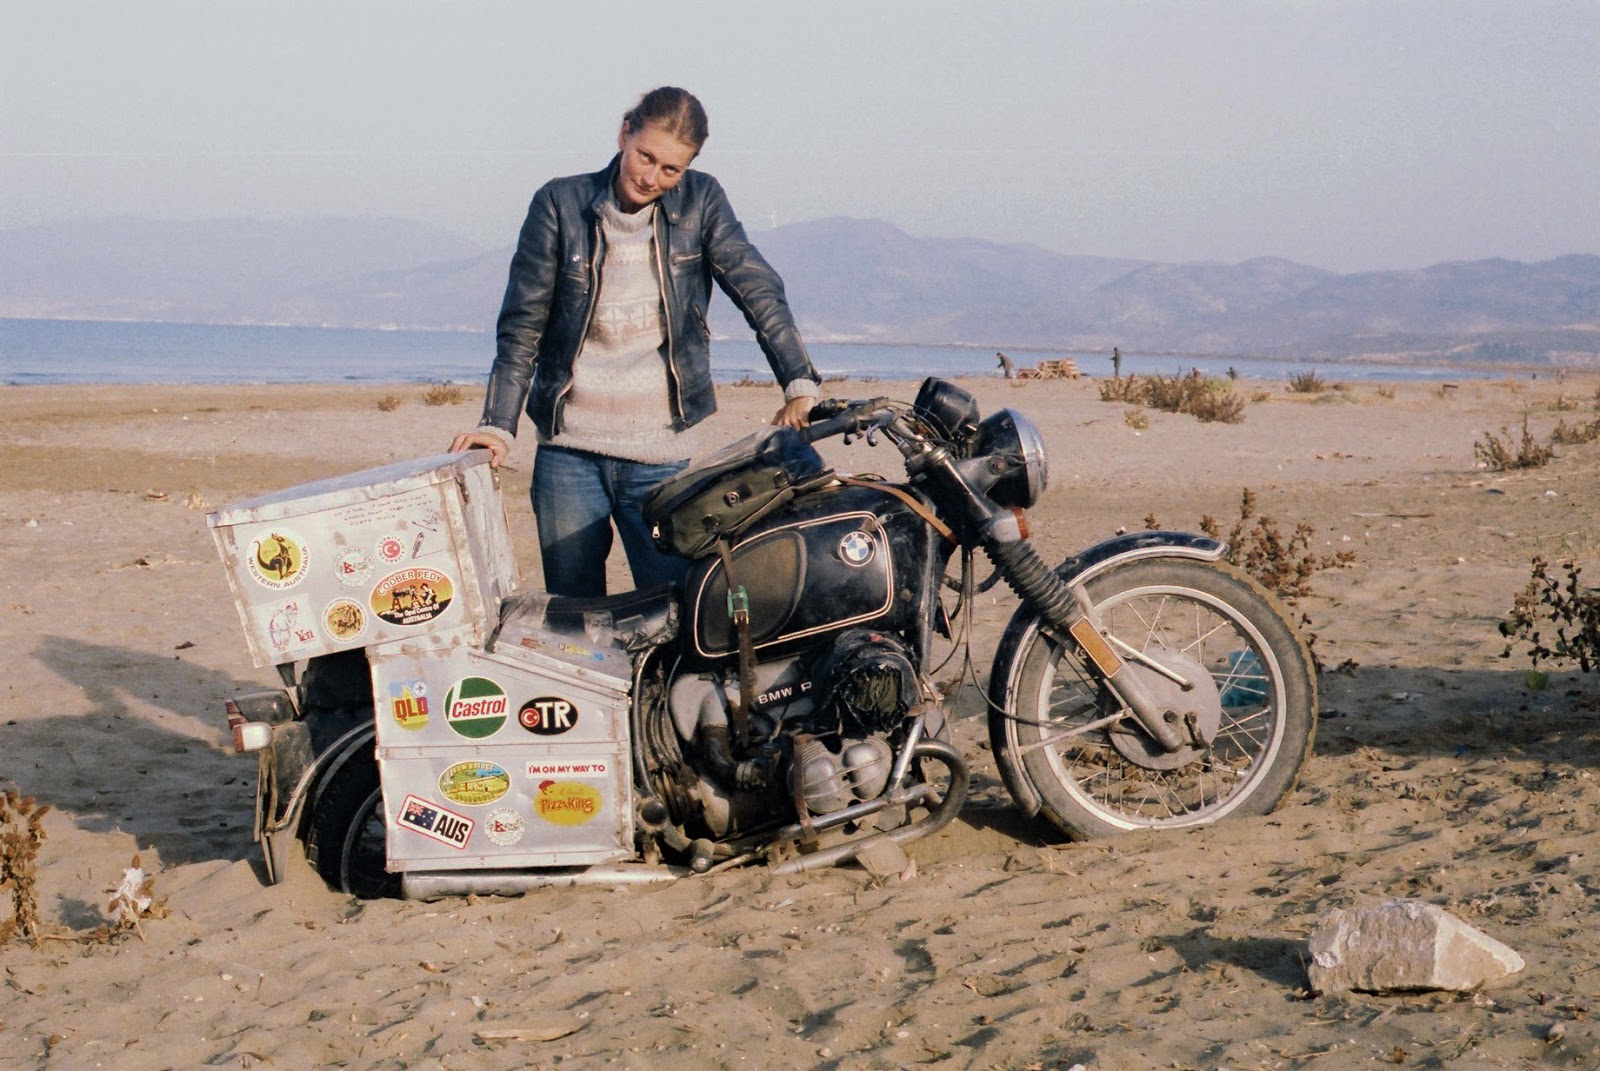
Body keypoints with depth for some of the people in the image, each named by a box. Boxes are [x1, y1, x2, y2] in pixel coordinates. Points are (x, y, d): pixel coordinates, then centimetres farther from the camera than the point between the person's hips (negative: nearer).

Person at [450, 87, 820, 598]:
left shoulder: (701, 202, 1)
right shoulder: (560, 204, 0)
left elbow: (759, 292, -6)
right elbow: (522, 324, 0)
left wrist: (800, 384, -20)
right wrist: (497, 423, -8)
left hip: (662, 455, 0)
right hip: (568, 451, 0)